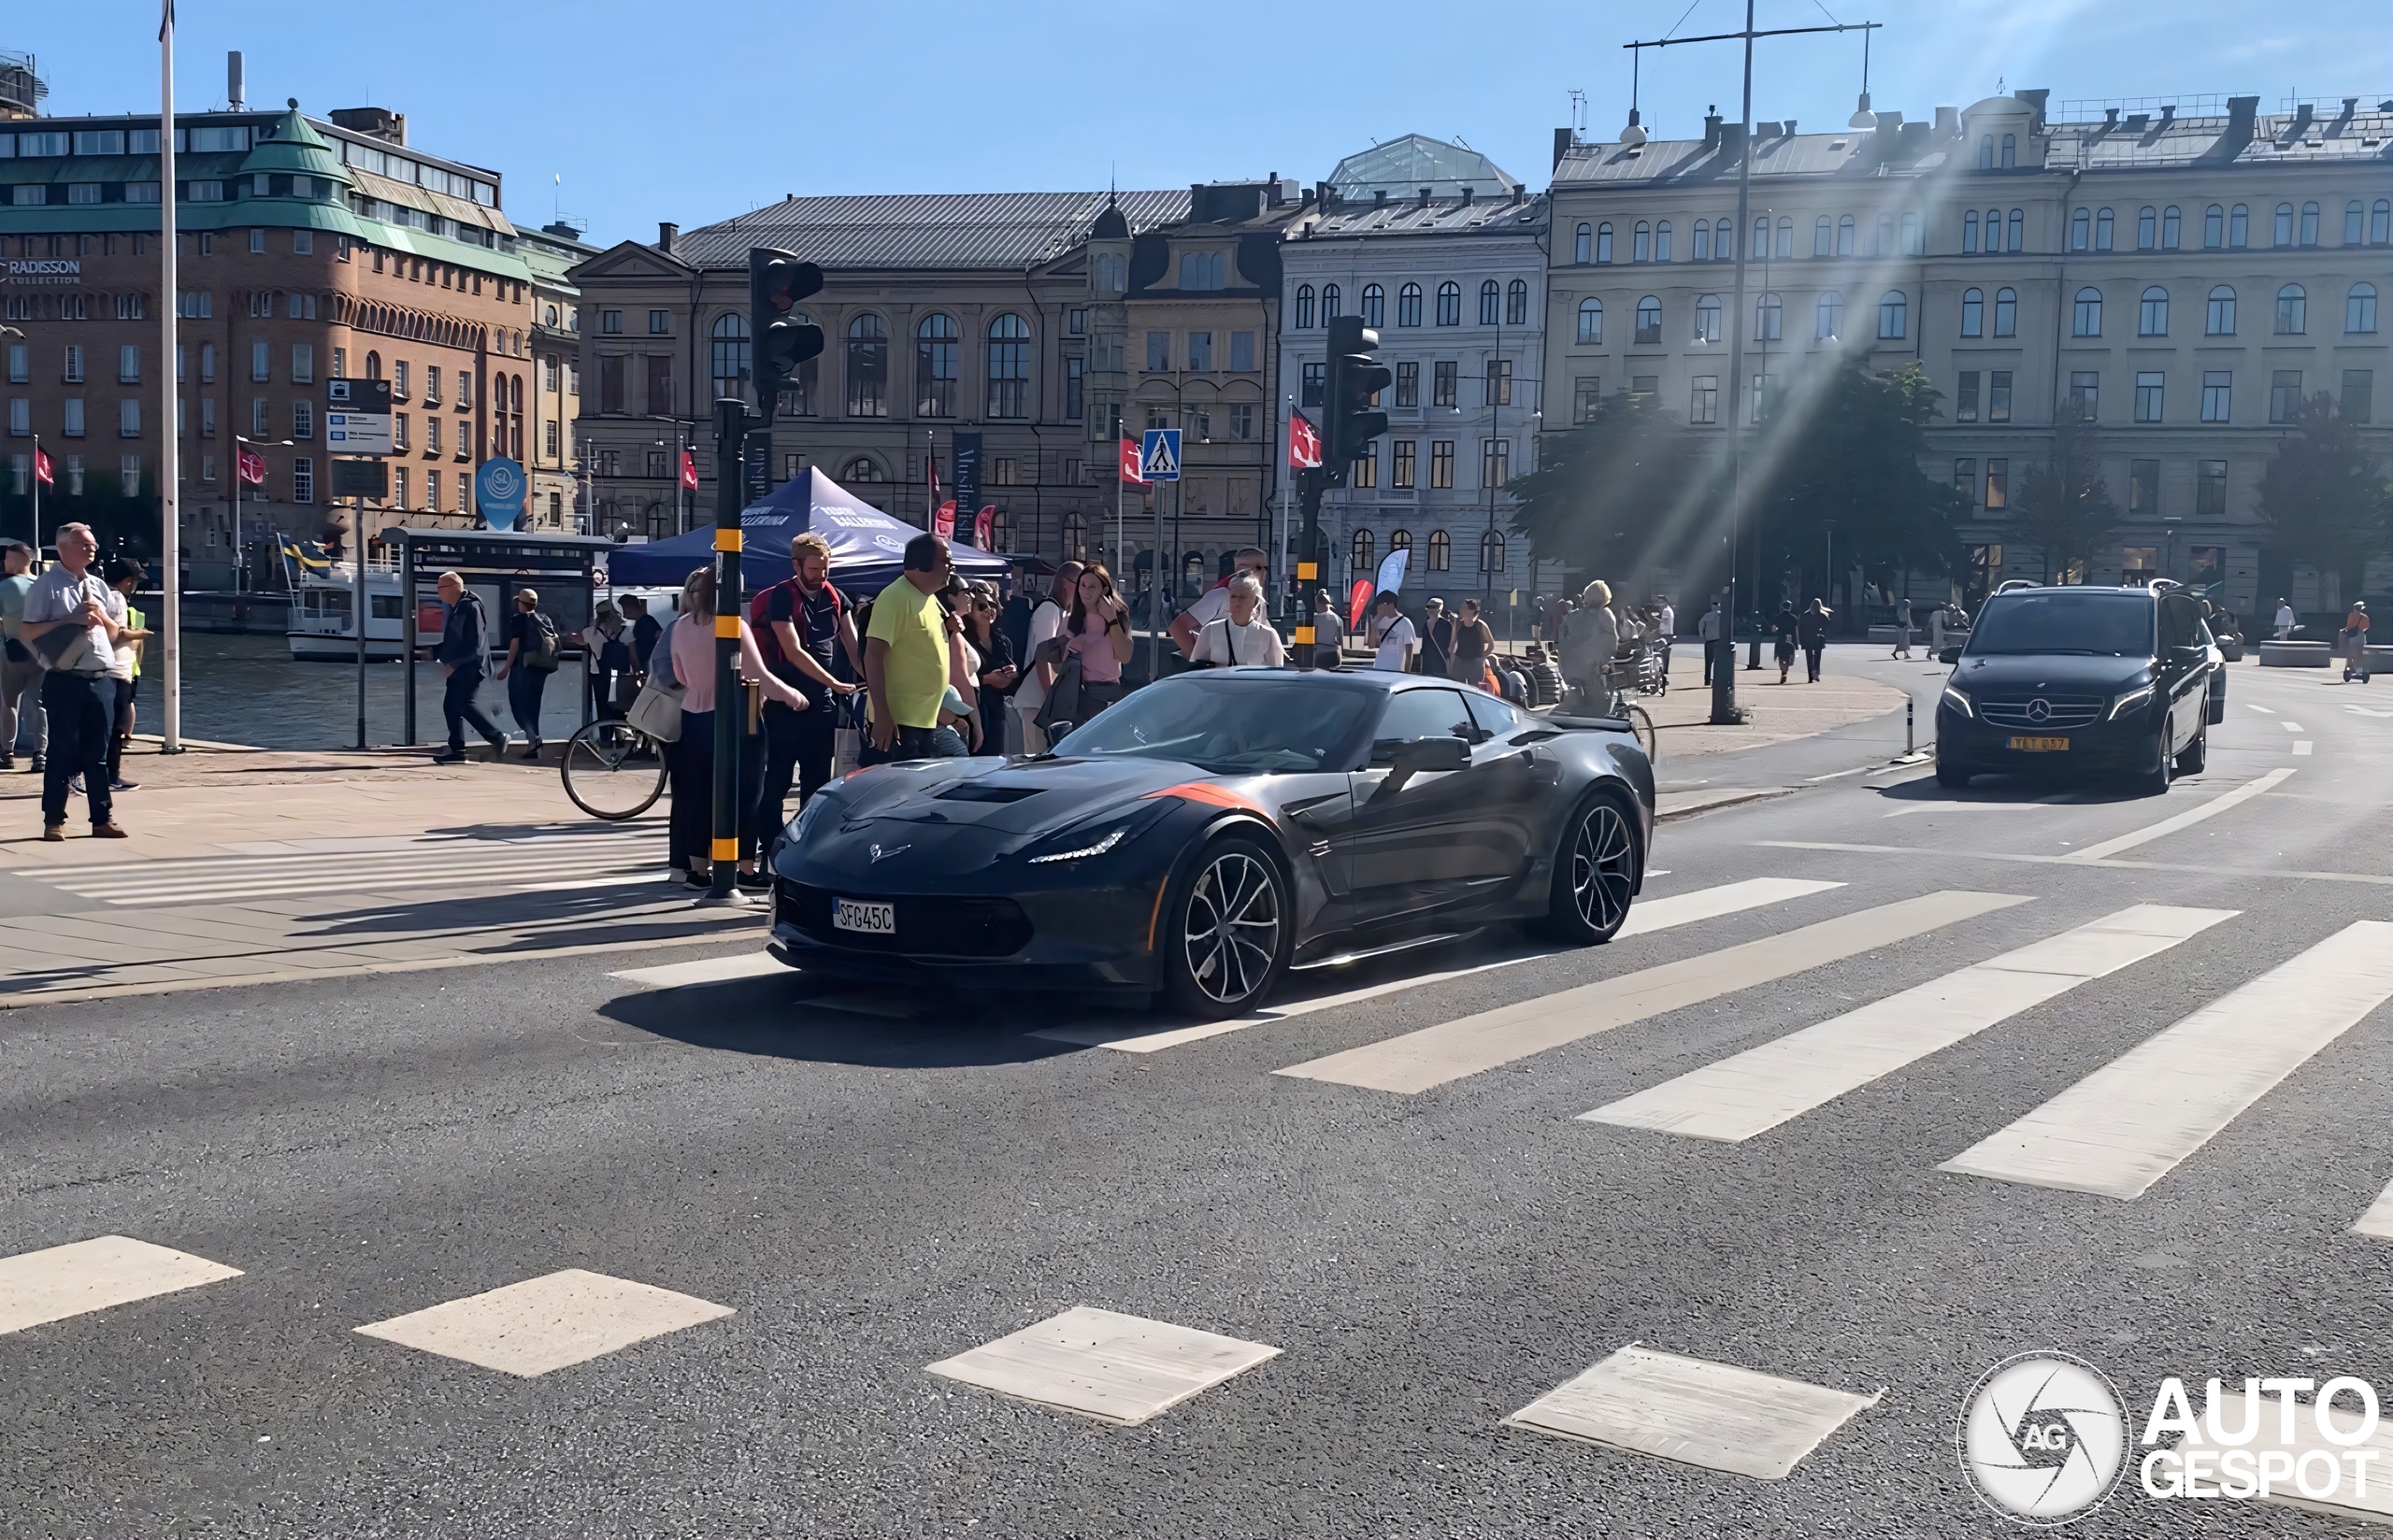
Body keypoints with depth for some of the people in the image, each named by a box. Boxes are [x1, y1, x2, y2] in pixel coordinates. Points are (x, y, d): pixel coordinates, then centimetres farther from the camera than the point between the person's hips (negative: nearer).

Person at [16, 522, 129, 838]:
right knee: (62, 750, -1)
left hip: (99, 680, 6)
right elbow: (27, 632, -10)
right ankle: (54, 820, 8)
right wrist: (70, 620, -17)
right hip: (64, 681, -6)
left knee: (97, 752, 9)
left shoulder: (99, 586, 15)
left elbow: (115, 635, 18)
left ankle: (102, 819, 14)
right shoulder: (47, 585, -4)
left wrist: (101, 616, -2)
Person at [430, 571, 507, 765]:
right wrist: (433, 653, 14)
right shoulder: (457, 609, 17)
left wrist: (454, 663, -22)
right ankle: (456, 749, 8)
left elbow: (474, 643, -21)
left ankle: (497, 737, -8)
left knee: (465, 703, -15)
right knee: (451, 705, 6)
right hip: (459, 668, 10)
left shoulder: (470, 607, -14)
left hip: (469, 667, -10)